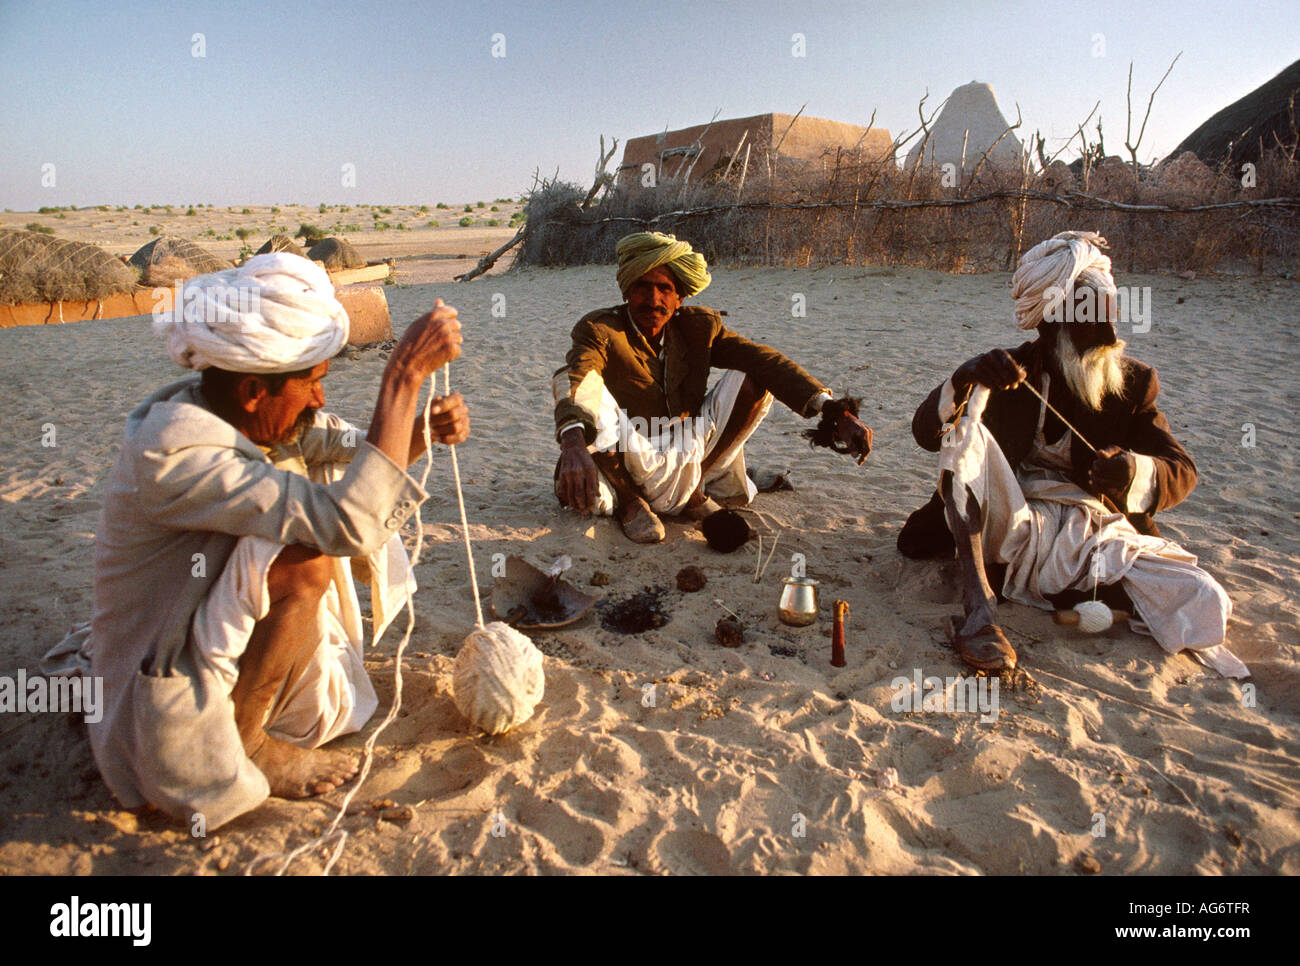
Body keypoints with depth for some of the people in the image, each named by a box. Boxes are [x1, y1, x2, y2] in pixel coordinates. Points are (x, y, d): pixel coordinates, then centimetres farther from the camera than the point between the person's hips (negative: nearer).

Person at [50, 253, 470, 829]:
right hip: (174, 713, -9)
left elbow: (355, 452, 5)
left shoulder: (251, 415, -6)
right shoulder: (173, 454, -32)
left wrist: (425, 429, -17)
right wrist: (404, 374, -39)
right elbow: (351, 520, -41)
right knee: (303, 561, -29)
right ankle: (245, 747, -7)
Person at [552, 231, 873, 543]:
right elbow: (574, 376, -34)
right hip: (625, 470, -3)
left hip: (685, 459, 4)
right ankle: (629, 502, -10)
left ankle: (695, 487, -3)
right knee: (588, 403, -32)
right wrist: (573, 444, -56)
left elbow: (764, 360, -12)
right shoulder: (599, 329, -11)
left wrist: (829, 407, -29)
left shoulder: (699, 326, 1)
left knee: (750, 380, -9)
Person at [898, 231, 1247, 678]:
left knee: (1205, 605, -25)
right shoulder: (1009, 371, 4)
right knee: (964, 429, -27)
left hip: (1098, 534, 1)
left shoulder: (1133, 382, 7)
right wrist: (964, 380, -29)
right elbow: (927, 433, -8)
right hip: (1012, 524, 0)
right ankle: (977, 606, -36)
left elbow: (1181, 470, 1)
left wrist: (1136, 472, -25)